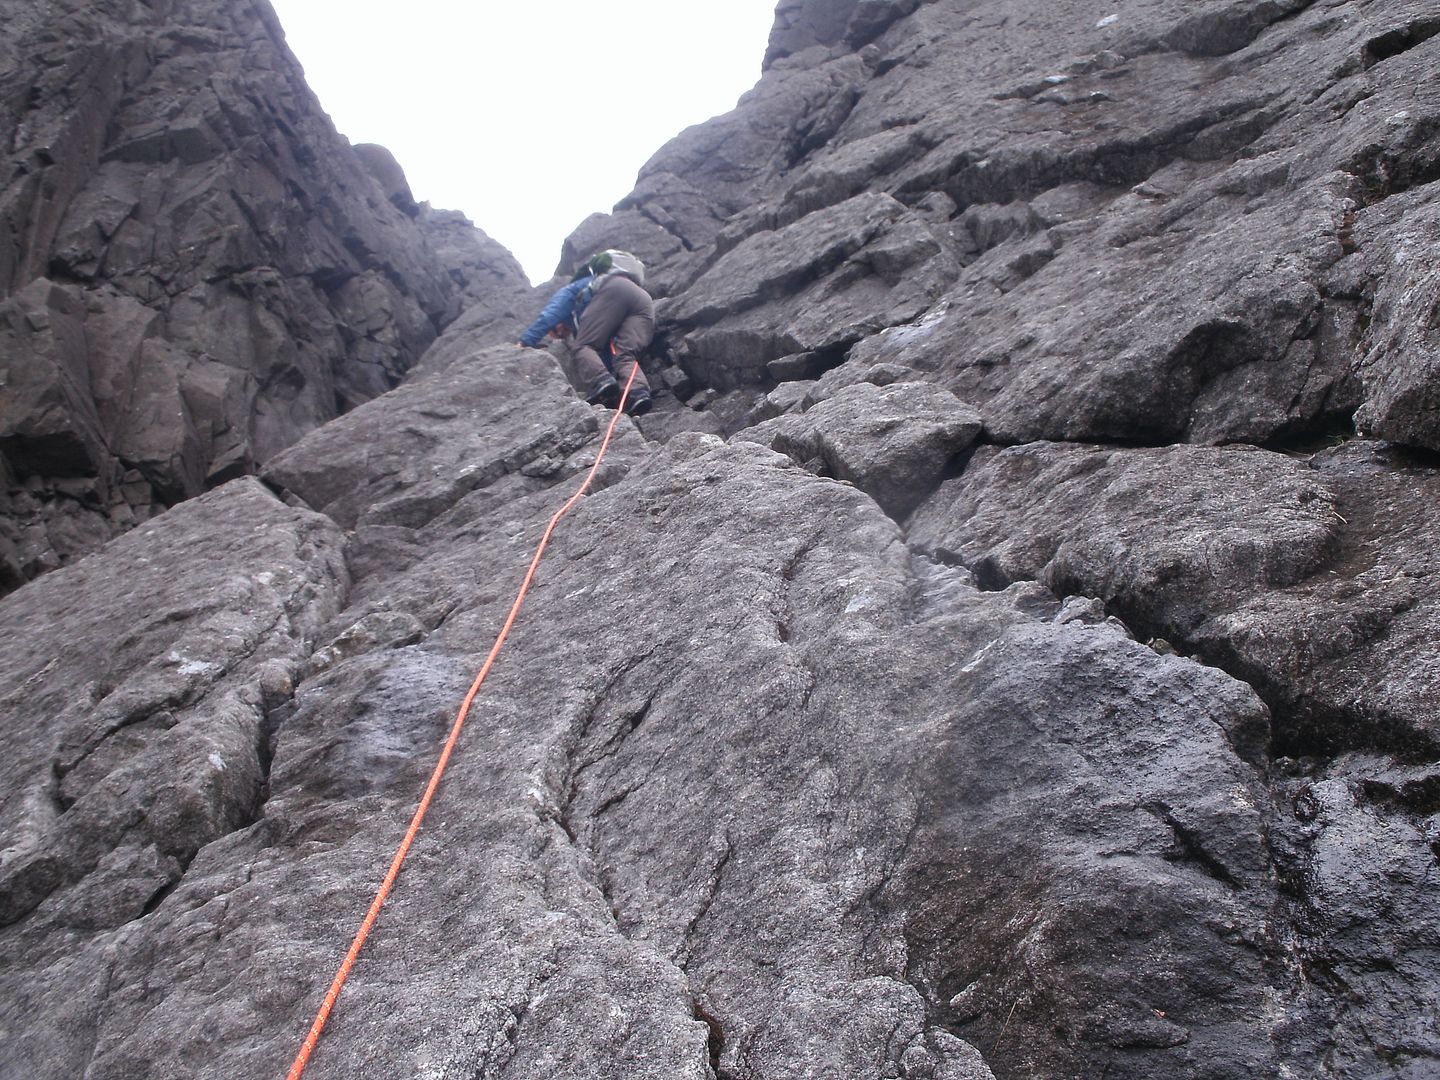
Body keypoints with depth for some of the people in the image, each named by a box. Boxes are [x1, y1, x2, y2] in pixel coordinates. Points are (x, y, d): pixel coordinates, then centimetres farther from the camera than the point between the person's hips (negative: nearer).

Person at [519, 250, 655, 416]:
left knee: (583, 347, -4)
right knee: (624, 356, -7)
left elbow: (548, 316, 10)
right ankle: (638, 392, -40)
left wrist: (525, 343, 5)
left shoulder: (569, 292, 31)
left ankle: (600, 384, -34)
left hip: (613, 290, -6)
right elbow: (609, 350, 39)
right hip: (644, 300, 6)